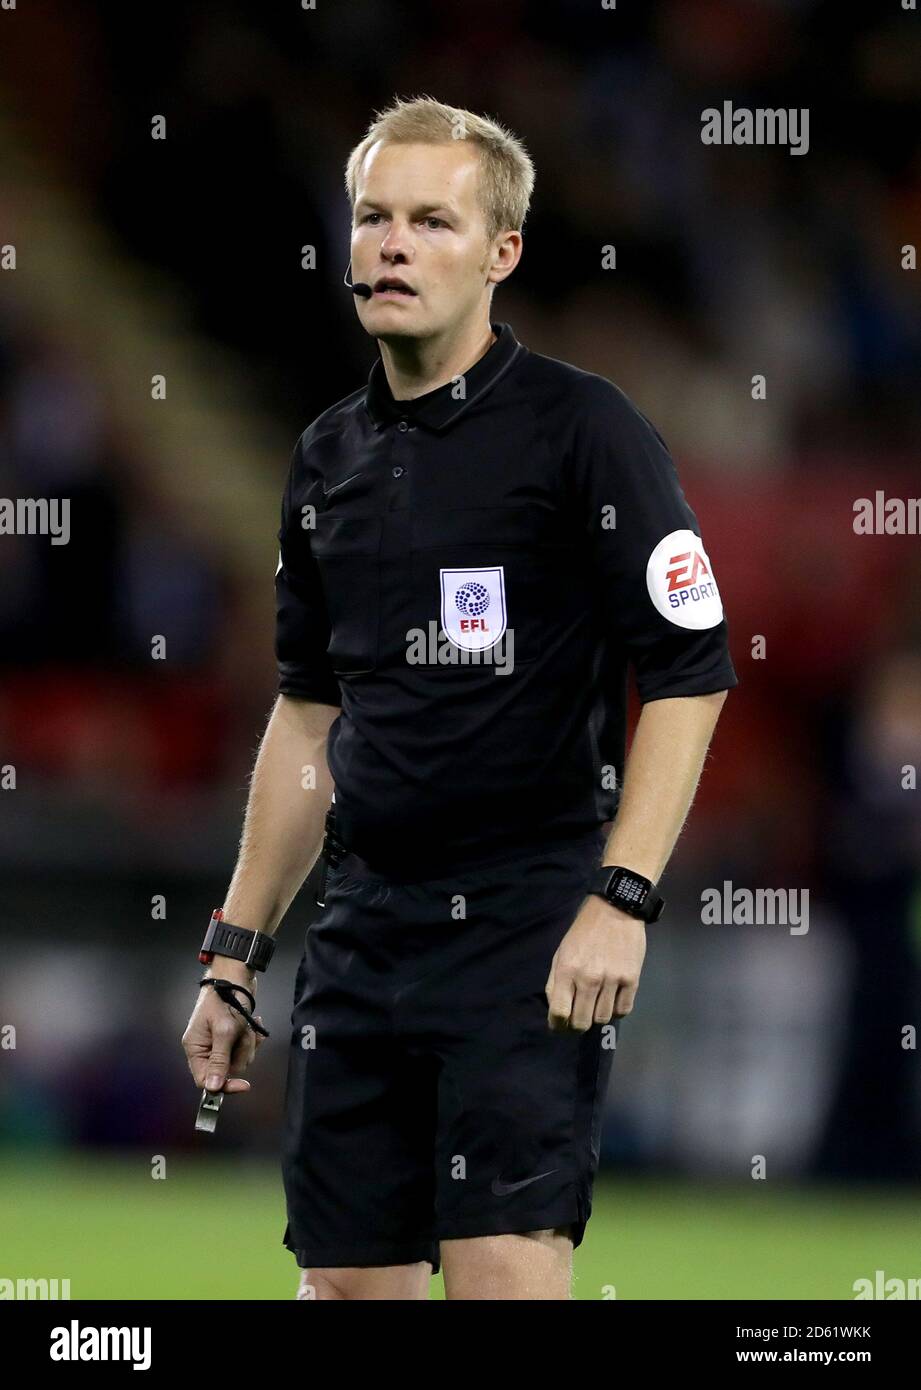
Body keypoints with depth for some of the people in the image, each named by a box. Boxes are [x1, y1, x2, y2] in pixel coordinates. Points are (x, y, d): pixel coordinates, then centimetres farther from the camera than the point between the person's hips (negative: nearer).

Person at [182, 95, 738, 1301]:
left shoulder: (579, 426, -6)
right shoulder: (329, 458, 14)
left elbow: (689, 673, -9)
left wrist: (622, 902, -18)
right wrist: (236, 954, 19)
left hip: (528, 927, -7)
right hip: (362, 929, 7)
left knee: (505, 1276, -15)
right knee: (346, 1281, 5)